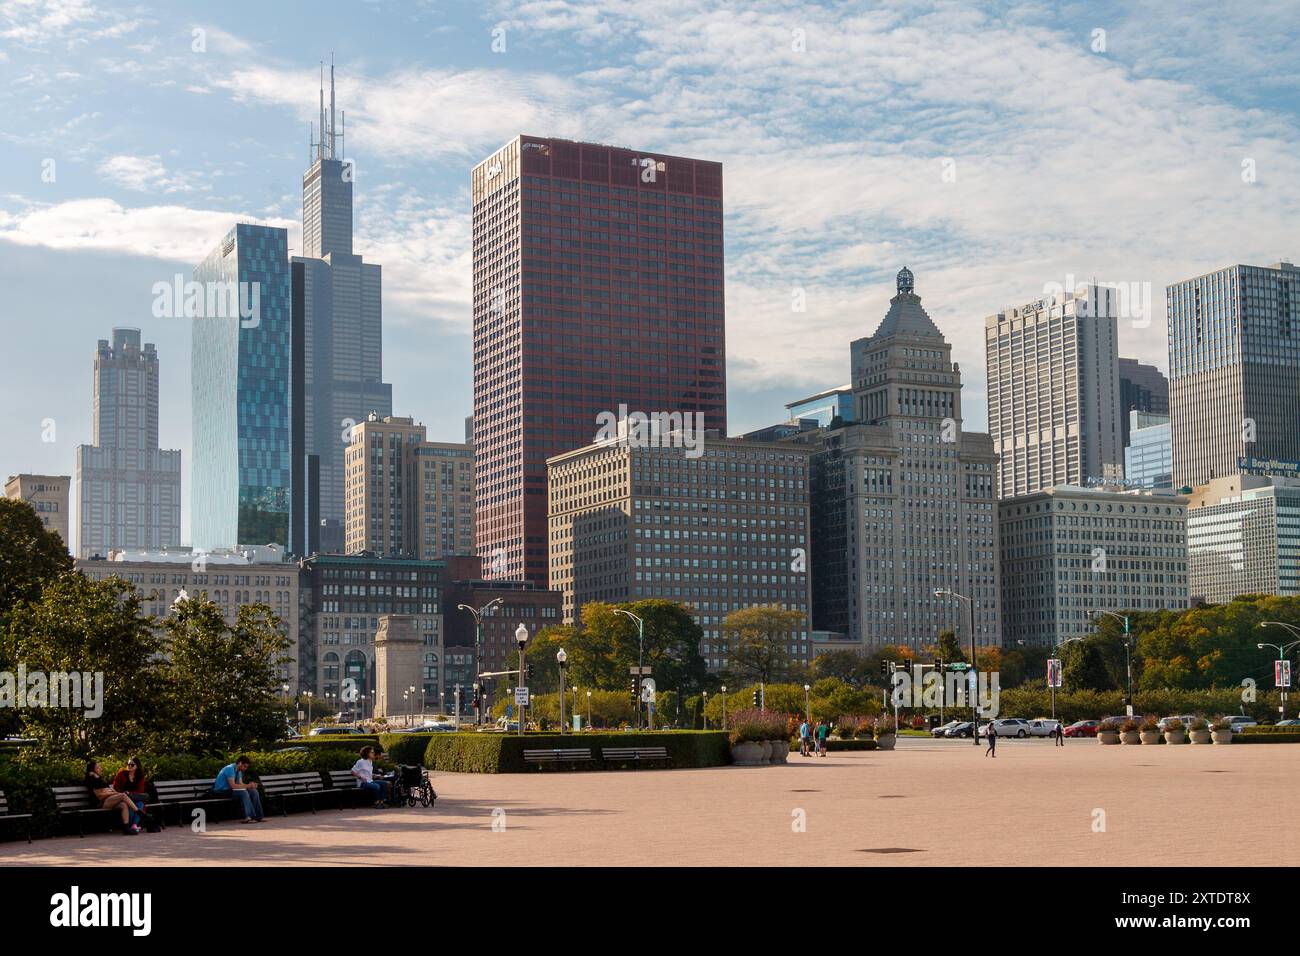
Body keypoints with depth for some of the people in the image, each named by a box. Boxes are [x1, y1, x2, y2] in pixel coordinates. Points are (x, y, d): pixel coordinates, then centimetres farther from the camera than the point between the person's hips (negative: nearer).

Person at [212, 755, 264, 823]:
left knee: (253, 791, -6)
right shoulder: (230, 769, -20)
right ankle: (249, 817, -33)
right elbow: (233, 786, -27)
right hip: (221, 791, -9)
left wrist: (251, 785, -13)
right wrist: (248, 786, -25)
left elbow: (240, 784, 6)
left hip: (230, 790, 9)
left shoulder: (239, 771, 10)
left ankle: (257, 816, -11)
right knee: (243, 792, -32)